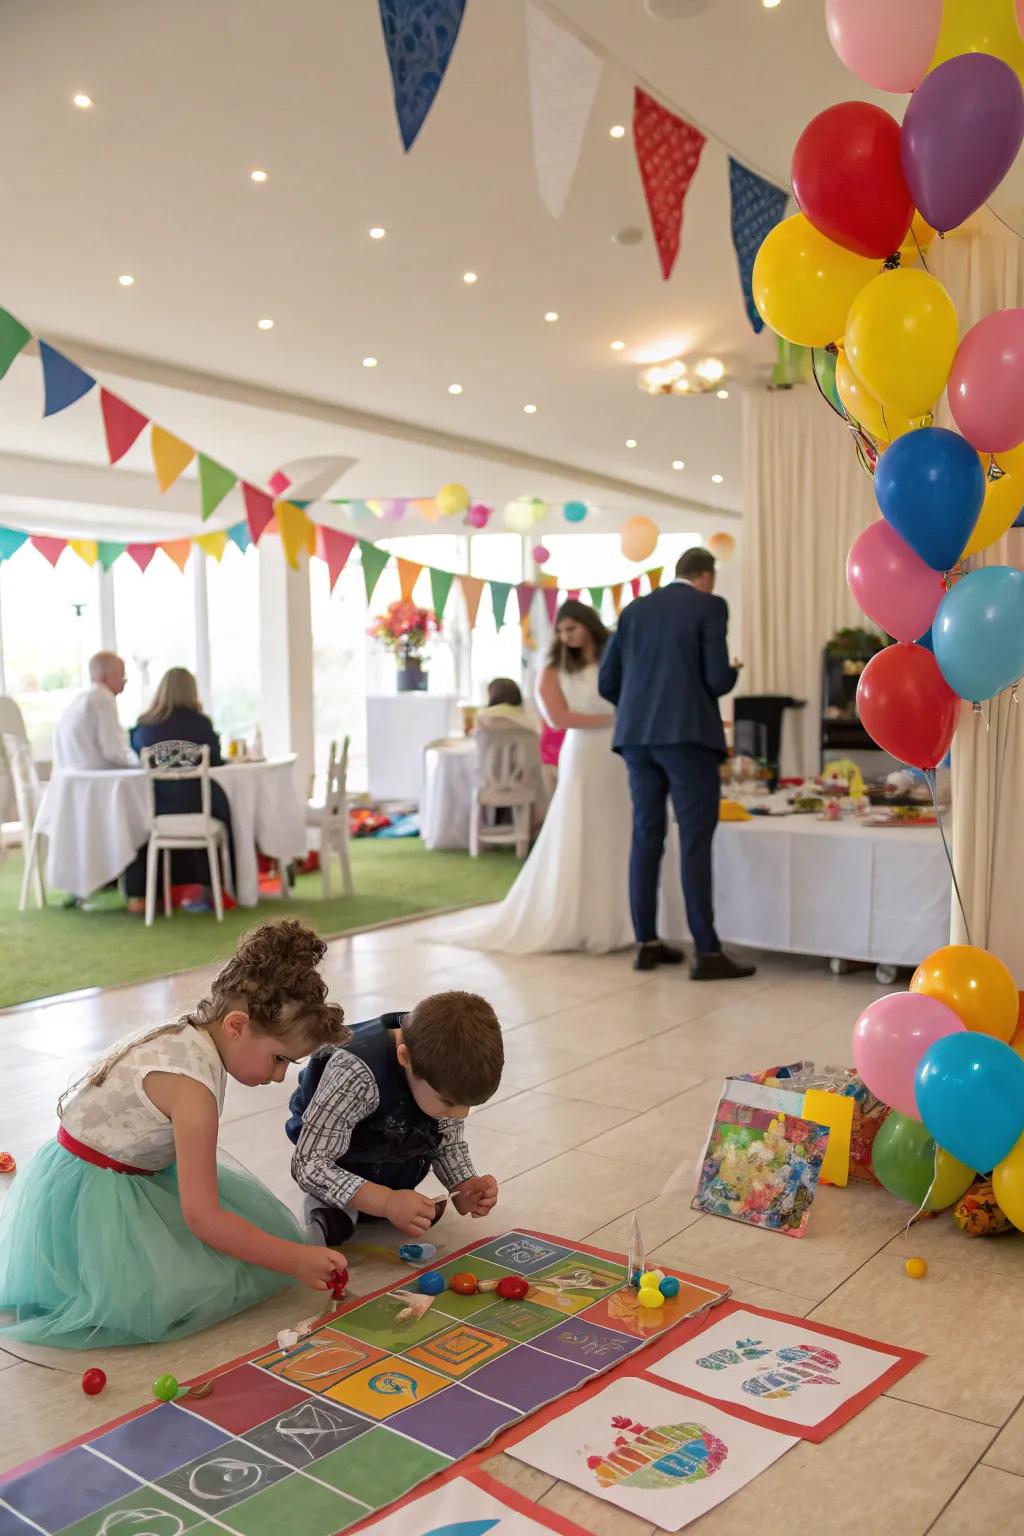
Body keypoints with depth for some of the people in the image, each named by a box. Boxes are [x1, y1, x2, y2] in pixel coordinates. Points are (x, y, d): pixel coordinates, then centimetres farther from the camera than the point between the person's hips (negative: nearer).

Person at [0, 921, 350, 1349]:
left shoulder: (189, 1036, -4)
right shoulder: (193, 1085, -30)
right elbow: (201, 1216, -27)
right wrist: (296, 1260, -20)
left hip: (134, 1173, 10)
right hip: (86, 1198, -10)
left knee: (263, 1228, 7)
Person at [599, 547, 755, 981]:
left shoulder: (634, 609, 14)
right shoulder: (710, 606, -1)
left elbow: (607, 682, 11)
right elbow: (718, 679, -9)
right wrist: (733, 672, 14)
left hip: (636, 735, 6)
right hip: (688, 734, -5)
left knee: (646, 837, 10)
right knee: (695, 841, -4)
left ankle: (647, 943, 15)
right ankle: (707, 952, -3)